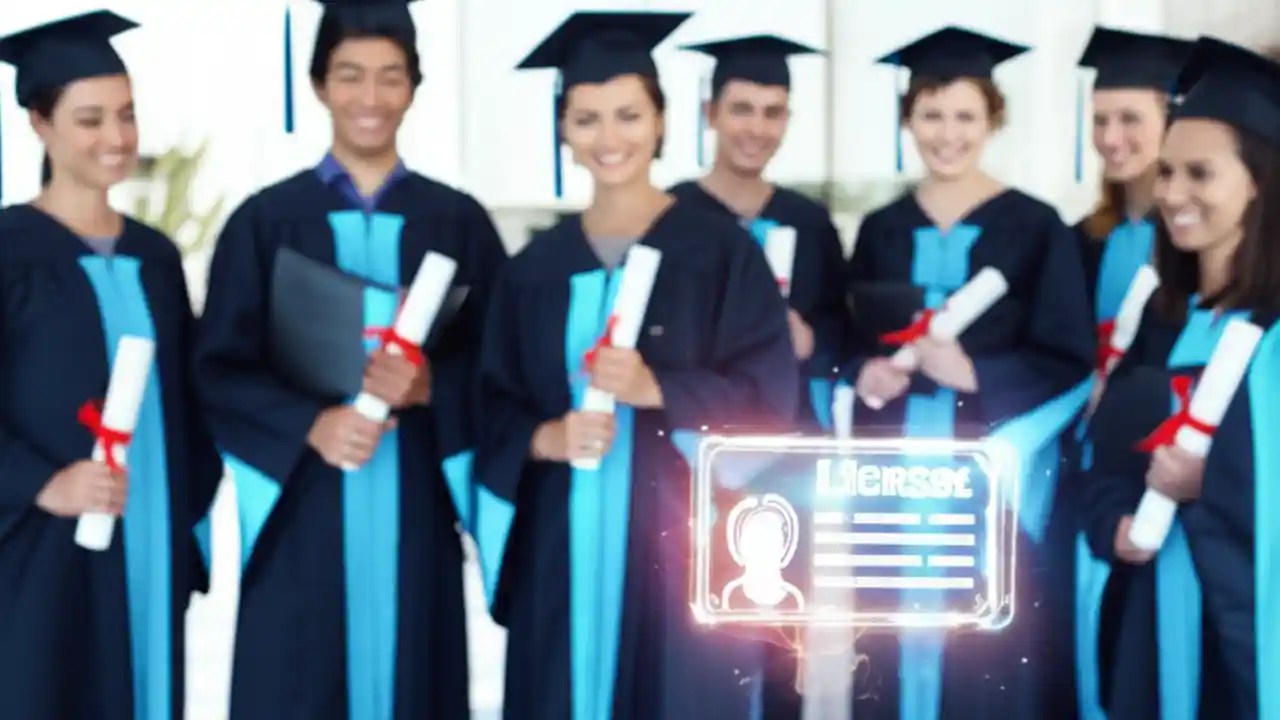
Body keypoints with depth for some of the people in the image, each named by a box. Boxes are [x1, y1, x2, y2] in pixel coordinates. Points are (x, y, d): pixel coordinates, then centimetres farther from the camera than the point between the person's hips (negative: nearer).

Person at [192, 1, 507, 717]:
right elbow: (220, 370, -1)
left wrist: (429, 387, -15)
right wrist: (312, 424, -17)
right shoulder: (265, 220, 2)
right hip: (301, 510, -1)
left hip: (415, 509, 1)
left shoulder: (457, 221, 6)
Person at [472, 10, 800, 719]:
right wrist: (546, 438, -12)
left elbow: (769, 395, -6)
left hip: (683, 548, -3)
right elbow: (494, 413, 9)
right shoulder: (534, 270, 9)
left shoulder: (721, 251, -1)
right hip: (563, 550, 3)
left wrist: (655, 390, -20)